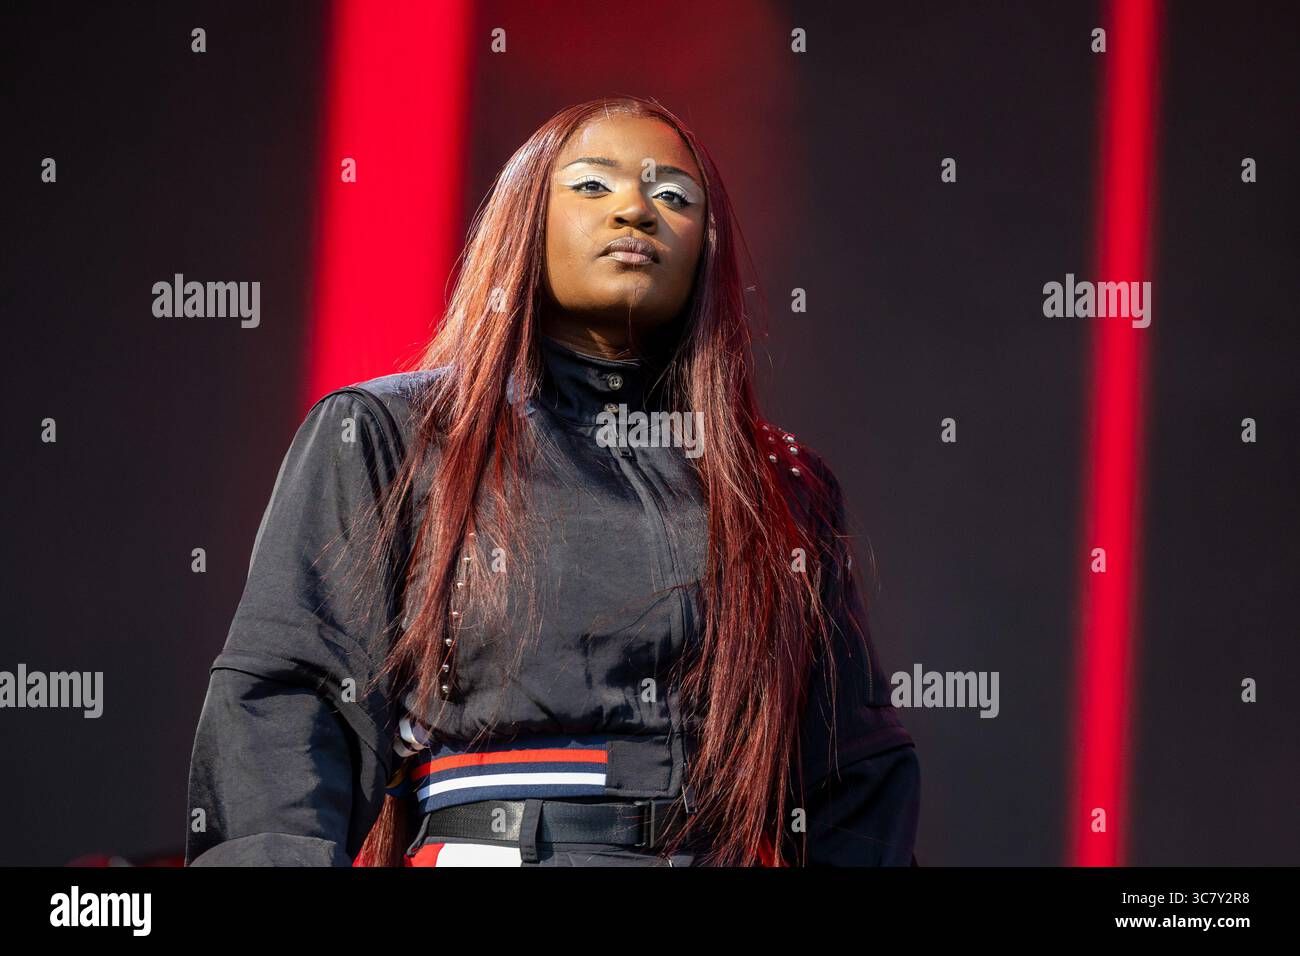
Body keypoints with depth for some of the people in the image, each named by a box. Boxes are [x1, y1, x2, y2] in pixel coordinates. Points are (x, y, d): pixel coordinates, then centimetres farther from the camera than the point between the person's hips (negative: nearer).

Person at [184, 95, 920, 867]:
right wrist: (280, 853, -16)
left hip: (726, 848, 3)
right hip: (472, 846, -2)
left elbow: (860, 774, 15)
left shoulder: (787, 488, 18)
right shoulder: (381, 437, 10)